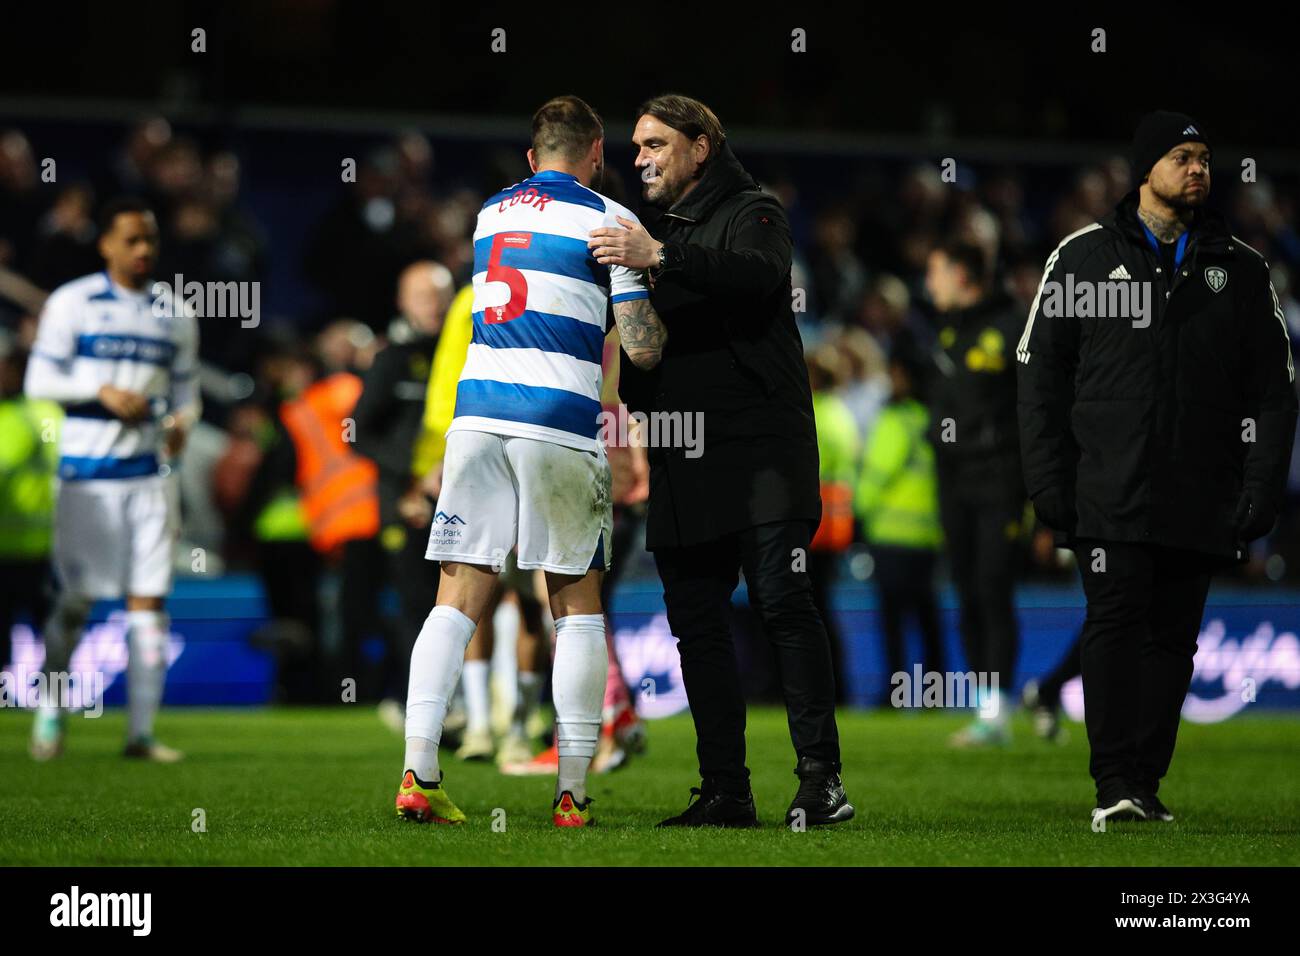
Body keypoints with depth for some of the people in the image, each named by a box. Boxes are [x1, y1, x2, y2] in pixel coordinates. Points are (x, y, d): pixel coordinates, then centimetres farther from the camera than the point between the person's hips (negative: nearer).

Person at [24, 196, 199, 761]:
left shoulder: (174, 314, 11)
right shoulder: (72, 304, -1)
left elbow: (186, 392, 16)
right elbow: (39, 381, -2)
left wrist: (181, 422, -6)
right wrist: (101, 390, -16)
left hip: (149, 474, 3)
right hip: (86, 472, -3)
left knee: (148, 600, 0)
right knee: (78, 597, -2)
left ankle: (141, 731, 4)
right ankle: (51, 711, 18)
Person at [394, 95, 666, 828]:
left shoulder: (490, 214, 18)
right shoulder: (609, 220, 1)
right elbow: (644, 348, -2)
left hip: (478, 411, 4)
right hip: (560, 421, -4)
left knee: (458, 601, 4)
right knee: (579, 607, 6)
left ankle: (419, 775, -6)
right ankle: (573, 793, 4)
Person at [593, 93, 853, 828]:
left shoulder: (751, 212, 1)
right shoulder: (648, 230, 22)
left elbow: (763, 274, -23)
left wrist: (662, 257, -34)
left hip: (761, 448, -7)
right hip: (682, 464, 7)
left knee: (782, 598, -14)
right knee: (697, 622, 4)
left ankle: (822, 776, -14)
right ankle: (725, 790, 8)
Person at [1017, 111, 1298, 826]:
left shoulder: (1241, 269, 12)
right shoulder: (1084, 256, 7)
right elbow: (1040, 372, 8)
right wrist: (1048, 482, 0)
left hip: (1201, 499, 2)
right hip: (1109, 493, -2)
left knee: (1173, 636, 3)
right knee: (1115, 623, -12)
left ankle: (1147, 782, 8)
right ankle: (1114, 785, -15)